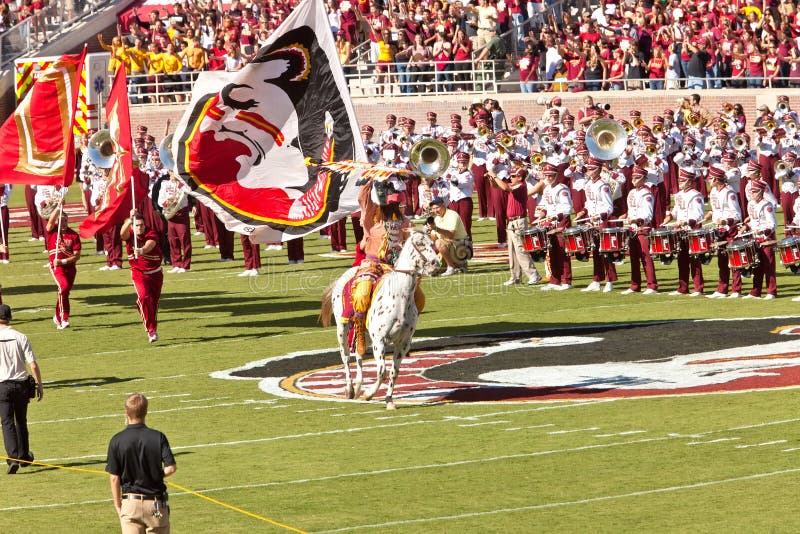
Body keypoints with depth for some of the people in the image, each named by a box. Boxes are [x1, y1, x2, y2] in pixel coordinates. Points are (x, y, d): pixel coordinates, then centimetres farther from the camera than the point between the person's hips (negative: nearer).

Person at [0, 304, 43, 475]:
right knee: (21, 421, 18)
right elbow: (33, 365, -6)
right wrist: (39, 385, 2)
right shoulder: (21, 338, -4)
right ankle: (24, 456, 28)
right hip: (21, 384, 2)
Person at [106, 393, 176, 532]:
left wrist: (118, 505, 6)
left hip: (130, 502, 0)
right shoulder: (158, 437, -6)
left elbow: (114, 478, -4)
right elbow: (171, 467, -12)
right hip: (155, 503, 0)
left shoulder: (117, 441, -6)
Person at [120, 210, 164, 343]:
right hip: (139, 273, -1)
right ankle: (150, 331, -22)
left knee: (154, 301, 14)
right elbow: (123, 233, -36)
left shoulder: (151, 235, -17)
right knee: (144, 297, -23)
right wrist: (130, 219, -54)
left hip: (155, 273, 1)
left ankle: (154, 328, 37)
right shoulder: (129, 235, -11)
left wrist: (141, 251, -61)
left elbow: (149, 245, -38)